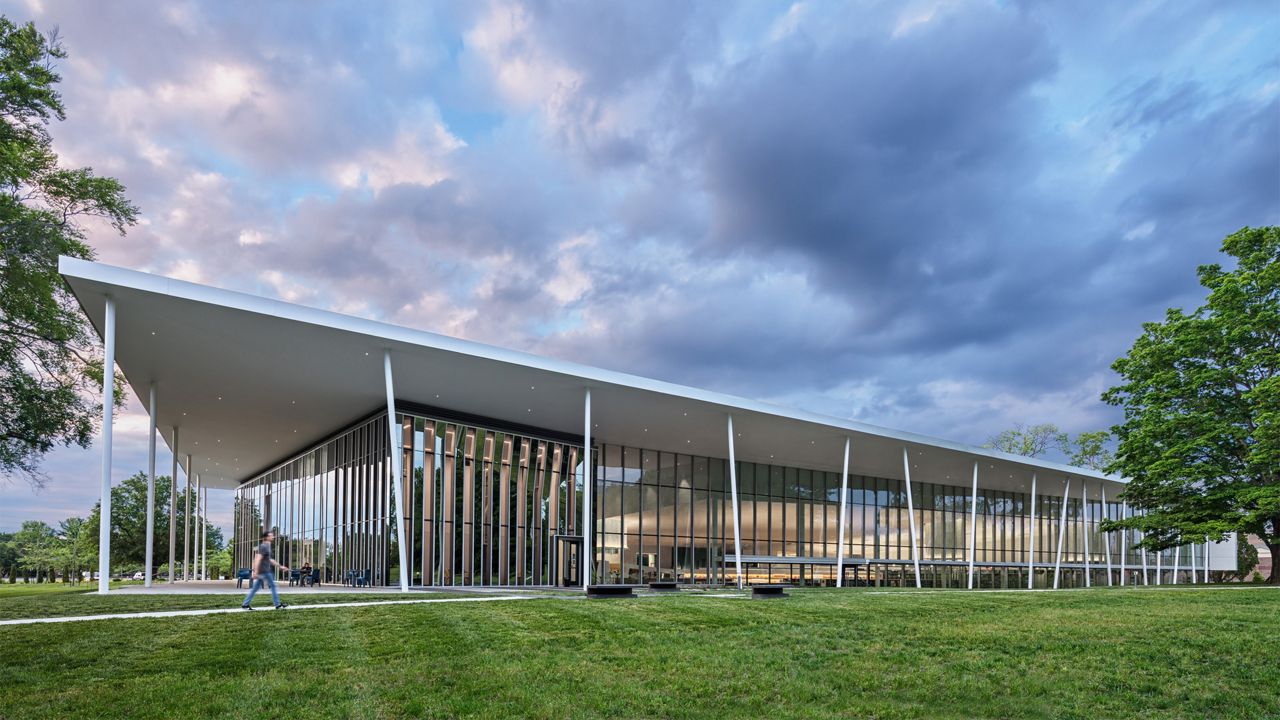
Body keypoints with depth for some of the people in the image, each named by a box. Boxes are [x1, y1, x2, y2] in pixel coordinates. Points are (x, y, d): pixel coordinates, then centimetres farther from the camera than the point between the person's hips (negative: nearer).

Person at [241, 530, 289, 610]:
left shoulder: (267, 547, 17)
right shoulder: (264, 547, -14)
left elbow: (270, 560, 25)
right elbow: (258, 559, -23)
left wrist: (280, 566, 26)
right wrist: (255, 572, -29)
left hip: (262, 572, 9)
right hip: (264, 571, -9)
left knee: (255, 588, 11)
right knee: (273, 586, -1)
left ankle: (245, 604, 12)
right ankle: (278, 605, 4)